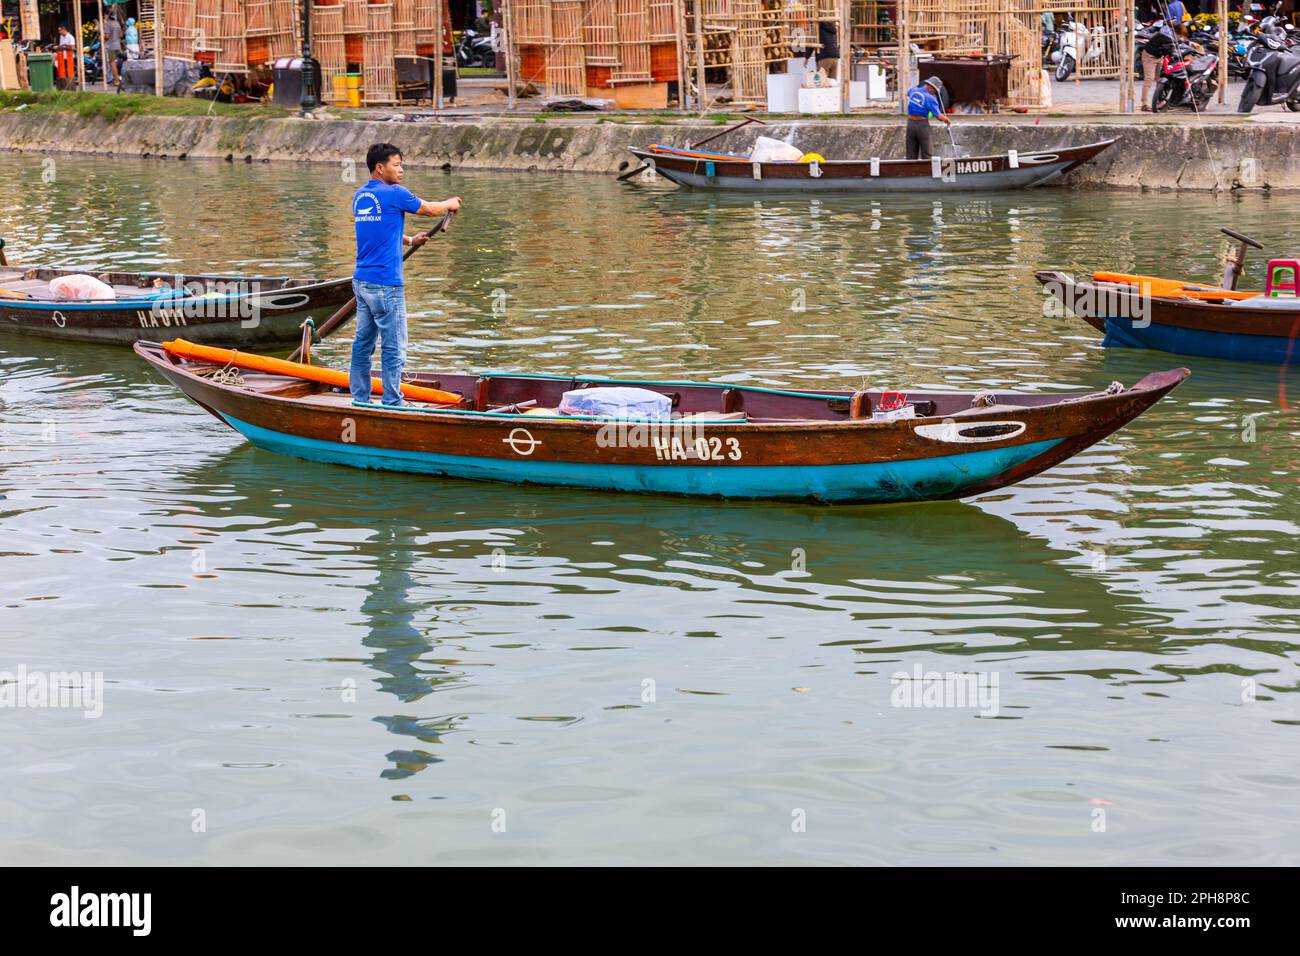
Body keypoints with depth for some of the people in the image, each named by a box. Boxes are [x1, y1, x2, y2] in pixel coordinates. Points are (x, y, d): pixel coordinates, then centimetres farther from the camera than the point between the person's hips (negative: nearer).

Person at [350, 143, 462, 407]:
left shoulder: (360, 196, 11)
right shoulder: (394, 194, -12)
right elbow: (429, 209, 4)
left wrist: (410, 241, 31)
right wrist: (450, 204, 24)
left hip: (361, 281, 8)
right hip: (385, 285, -8)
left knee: (363, 343, 12)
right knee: (393, 348, -1)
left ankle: (360, 400, 17)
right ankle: (392, 404, 1)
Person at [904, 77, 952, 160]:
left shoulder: (913, 90, 3)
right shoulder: (931, 98, -14)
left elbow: (908, 93, 31)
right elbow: (939, 116, -14)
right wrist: (947, 120, 5)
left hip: (910, 123, 5)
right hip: (923, 124, -5)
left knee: (911, 156, 7)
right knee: (927, 154, 2)